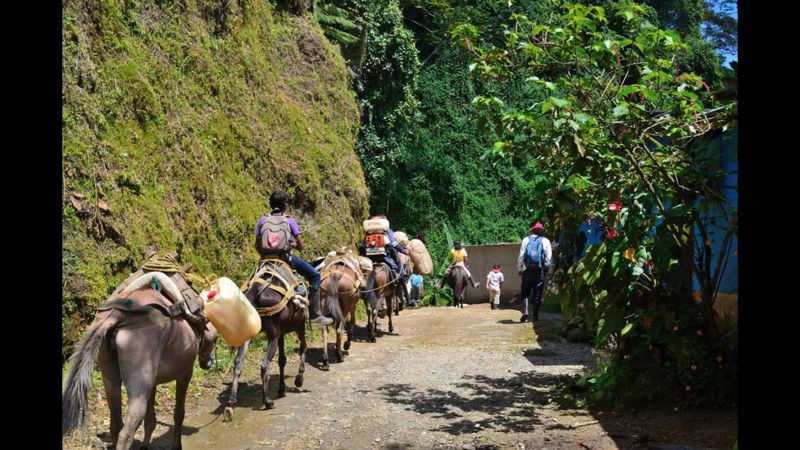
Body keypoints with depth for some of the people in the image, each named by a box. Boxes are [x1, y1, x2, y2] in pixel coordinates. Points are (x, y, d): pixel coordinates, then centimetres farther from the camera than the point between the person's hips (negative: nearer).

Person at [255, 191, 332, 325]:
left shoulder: (263, 220, 3)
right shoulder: (290, 220, -4)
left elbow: (257, 245, 4)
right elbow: (301, 246, -5)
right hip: (286, 257, -4)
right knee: (314, 275, 8)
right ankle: (314, 314, 3)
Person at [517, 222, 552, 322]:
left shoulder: (526, 239, 5)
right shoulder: (545, 241, 4)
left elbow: (521, 256, 2)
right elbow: (548, 257, -2)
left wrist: (519, 269, 8)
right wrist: (547, 269, 5)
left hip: (527, 270, 0)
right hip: (540, 271, 0)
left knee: (525, 292, 5)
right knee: (537, 293, 6)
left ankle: (525, 312, -13)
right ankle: (535, 315, 6)